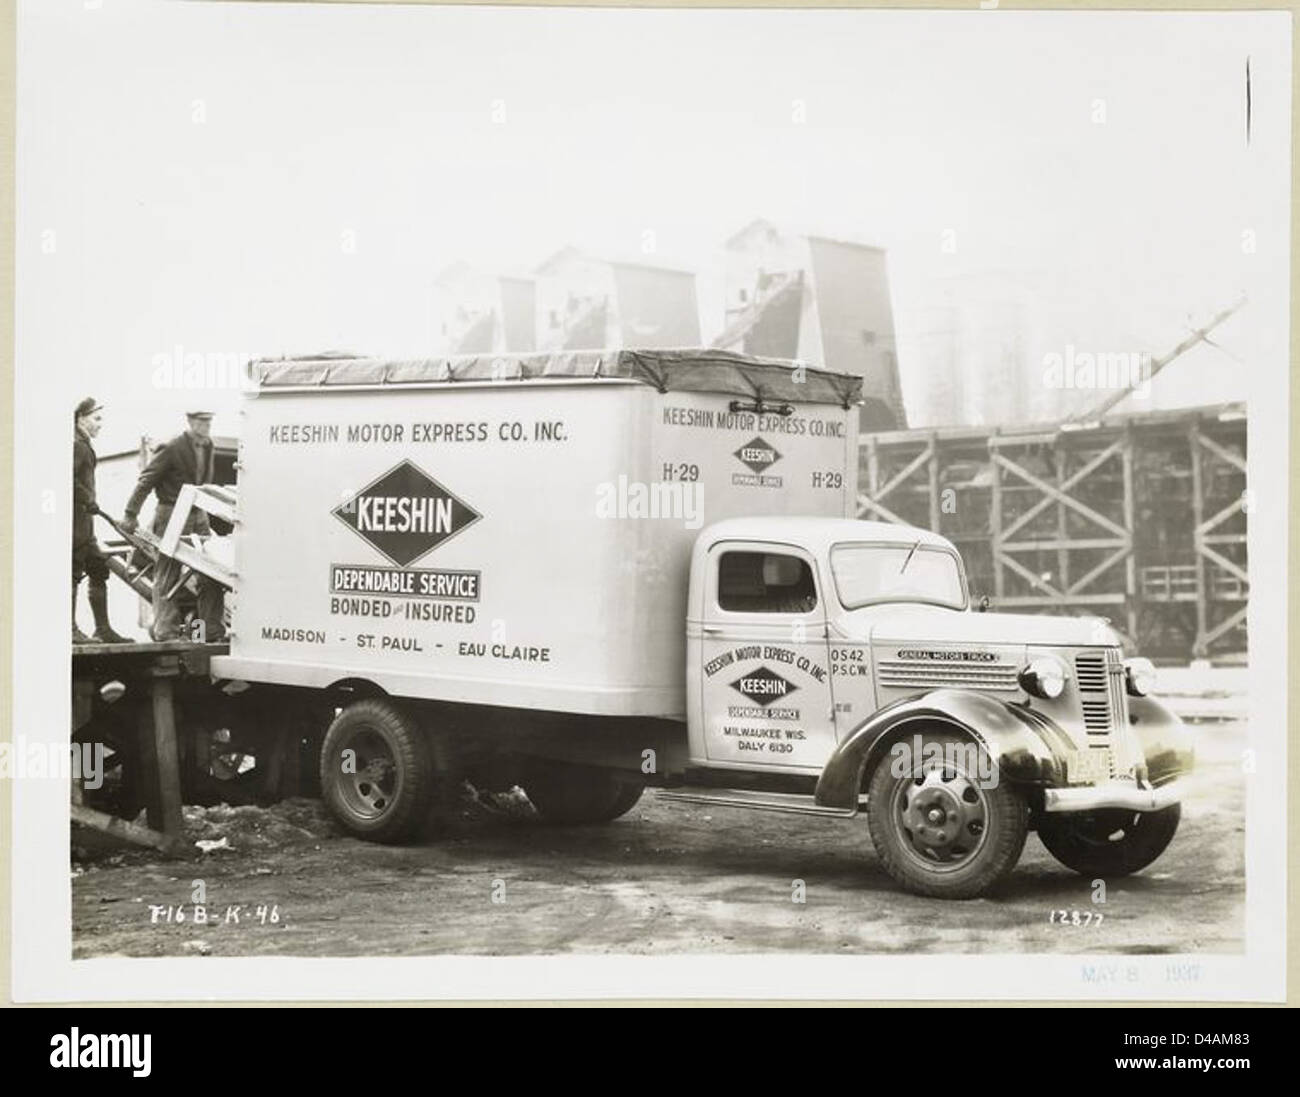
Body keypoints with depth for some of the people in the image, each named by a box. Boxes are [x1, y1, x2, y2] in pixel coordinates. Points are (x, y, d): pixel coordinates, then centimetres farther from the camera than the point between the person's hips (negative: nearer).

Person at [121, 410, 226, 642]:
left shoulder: (207, 446, 9)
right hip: (172, 516, -6)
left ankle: (212, 630, 5)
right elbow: (146, 481, -8)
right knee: (167, 575, -1)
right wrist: (131, 514, -8)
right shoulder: (172, 449, -12)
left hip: (198, 516, 6)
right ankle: (166, 630, 2)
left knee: (210, 576, 2)